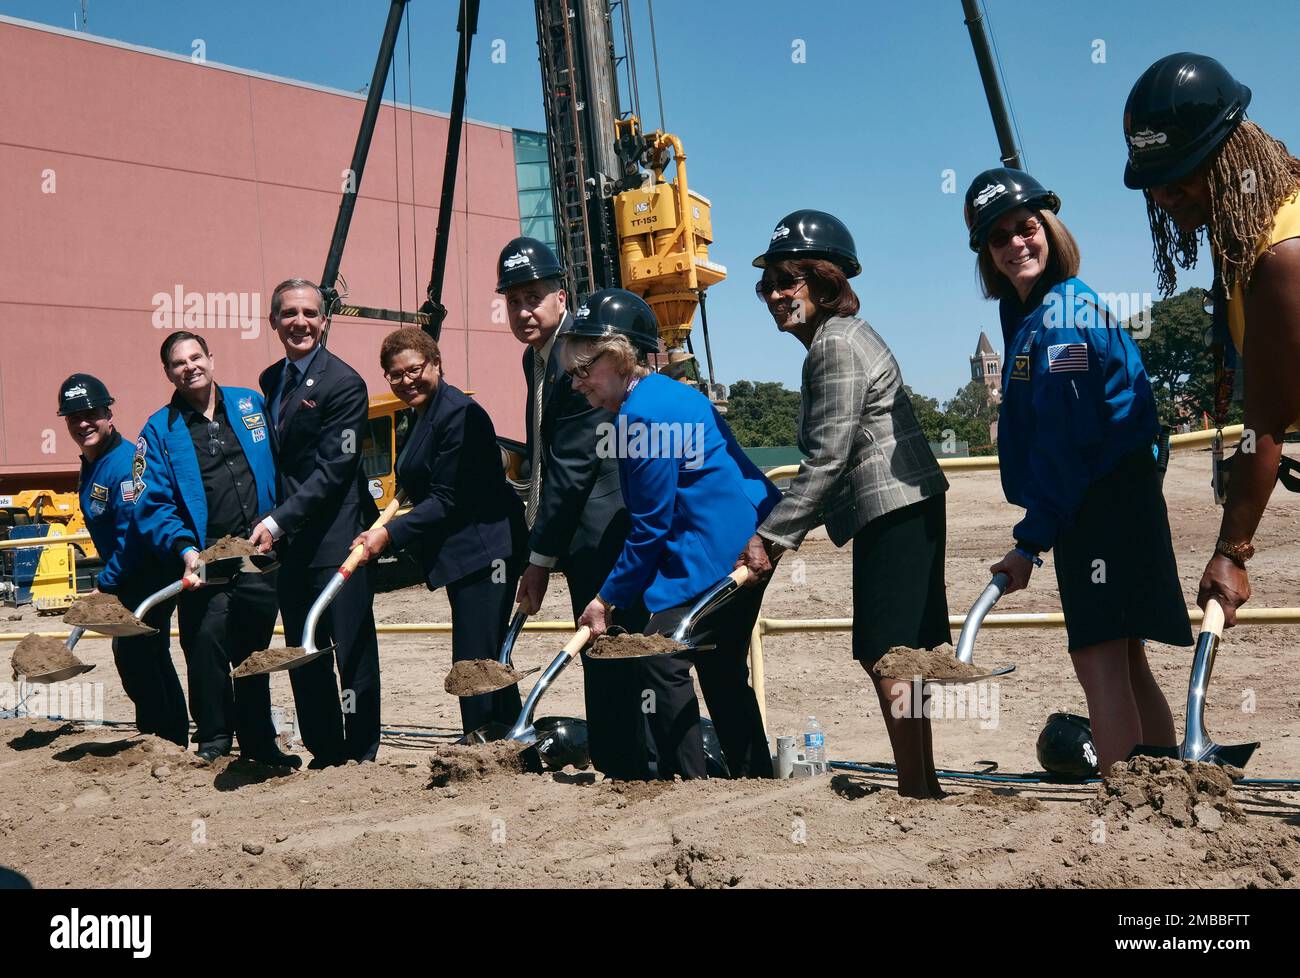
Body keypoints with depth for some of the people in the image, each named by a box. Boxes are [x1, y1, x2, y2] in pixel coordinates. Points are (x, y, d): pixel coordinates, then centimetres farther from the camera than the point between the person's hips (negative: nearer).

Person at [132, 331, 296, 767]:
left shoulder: (251, 405, 8)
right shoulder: (159, 430, 1)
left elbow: (279, 465, 14)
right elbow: (152, 505, -5)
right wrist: (185, 550, -18)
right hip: (204, 562, -2)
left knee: (255, 649, 10)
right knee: (206, 645, -5)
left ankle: (258, 743, 22)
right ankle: (214, 744, 12)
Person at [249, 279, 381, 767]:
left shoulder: (343, 382, -11)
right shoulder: (269, 380, 13)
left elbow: (334, 469, -16)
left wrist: (278, 522, -19)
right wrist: (273, 525, 7)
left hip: (336, 538, -7)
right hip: (289, 541, 8)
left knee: (350, 650, 0)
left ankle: (361, 756, 10)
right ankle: (324, 754, 24)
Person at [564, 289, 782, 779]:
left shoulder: (641, 413, -17)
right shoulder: (671, 392, 14)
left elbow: (651, 527, -15)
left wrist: (607, 597, -5)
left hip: (713, 552, -11)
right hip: (750, 543, 11)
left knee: (661, 664, -6)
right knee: (722, 669, 18)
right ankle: (757, 780, 26)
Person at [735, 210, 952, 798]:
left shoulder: (837, 343, -14)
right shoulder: (833, 340, 19)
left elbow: (828, 457, -19)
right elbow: (833, 455, 20)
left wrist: (771, 536, -15)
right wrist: (786, 531, 14)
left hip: (895, 512, -11)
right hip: (898, 511, 11)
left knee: (888, 655, -9)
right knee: (890, 654, 14)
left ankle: (917, 791, -4)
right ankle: (923, 784, 22)